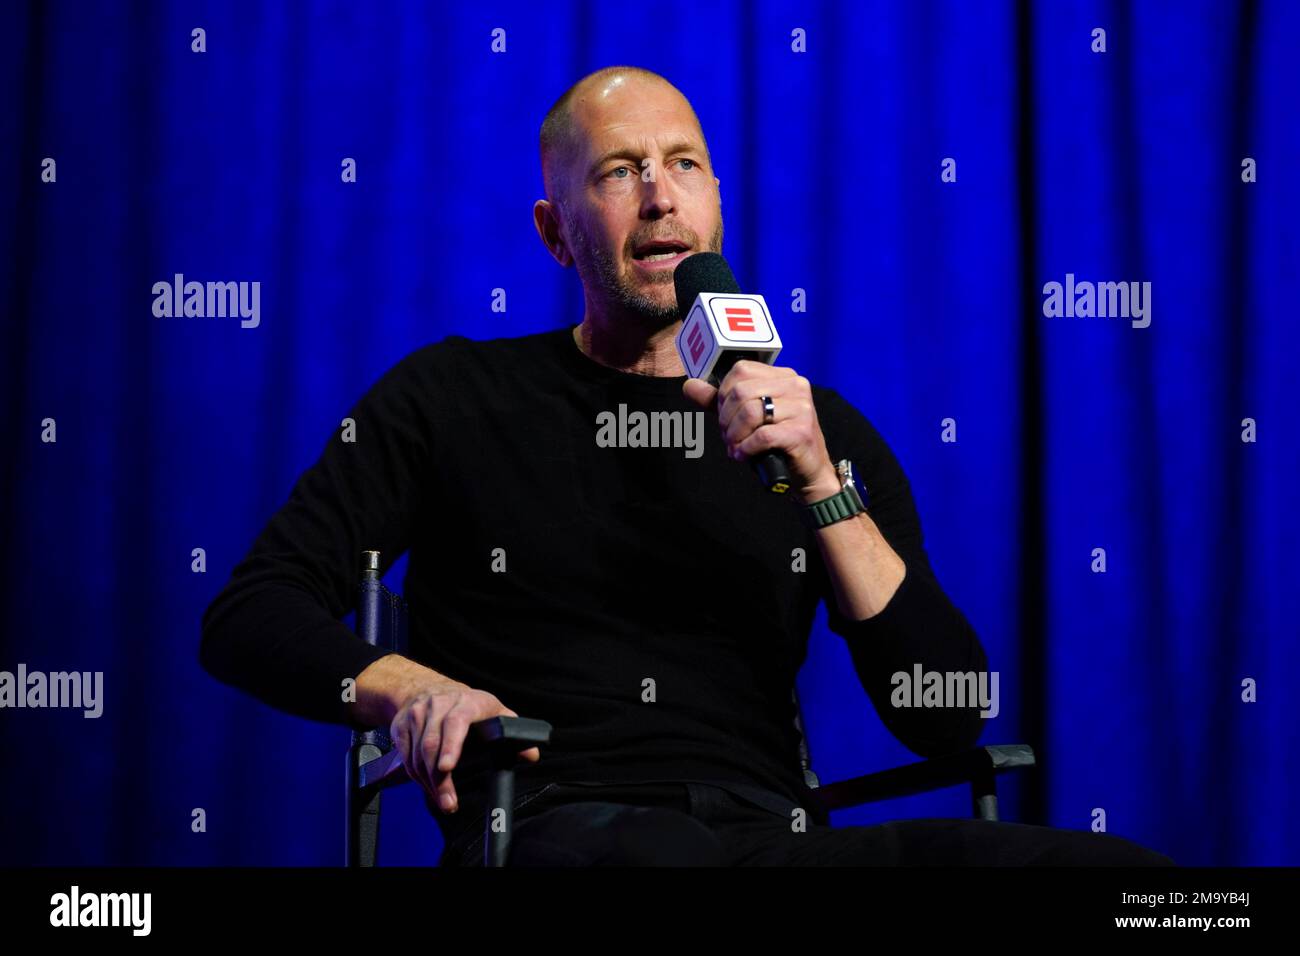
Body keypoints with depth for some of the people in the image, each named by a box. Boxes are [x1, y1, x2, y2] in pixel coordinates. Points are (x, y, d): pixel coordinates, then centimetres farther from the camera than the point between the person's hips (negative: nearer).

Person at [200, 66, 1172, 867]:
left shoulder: (819, 428, 20)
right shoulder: (455, 398, 16)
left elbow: (946, 718, 9)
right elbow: (248, 615, 12)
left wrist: (821, 482, -2)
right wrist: (411, 688, -9)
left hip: (771, 833, 5)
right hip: (560, 827, -5)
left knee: (1121, 870, -25)